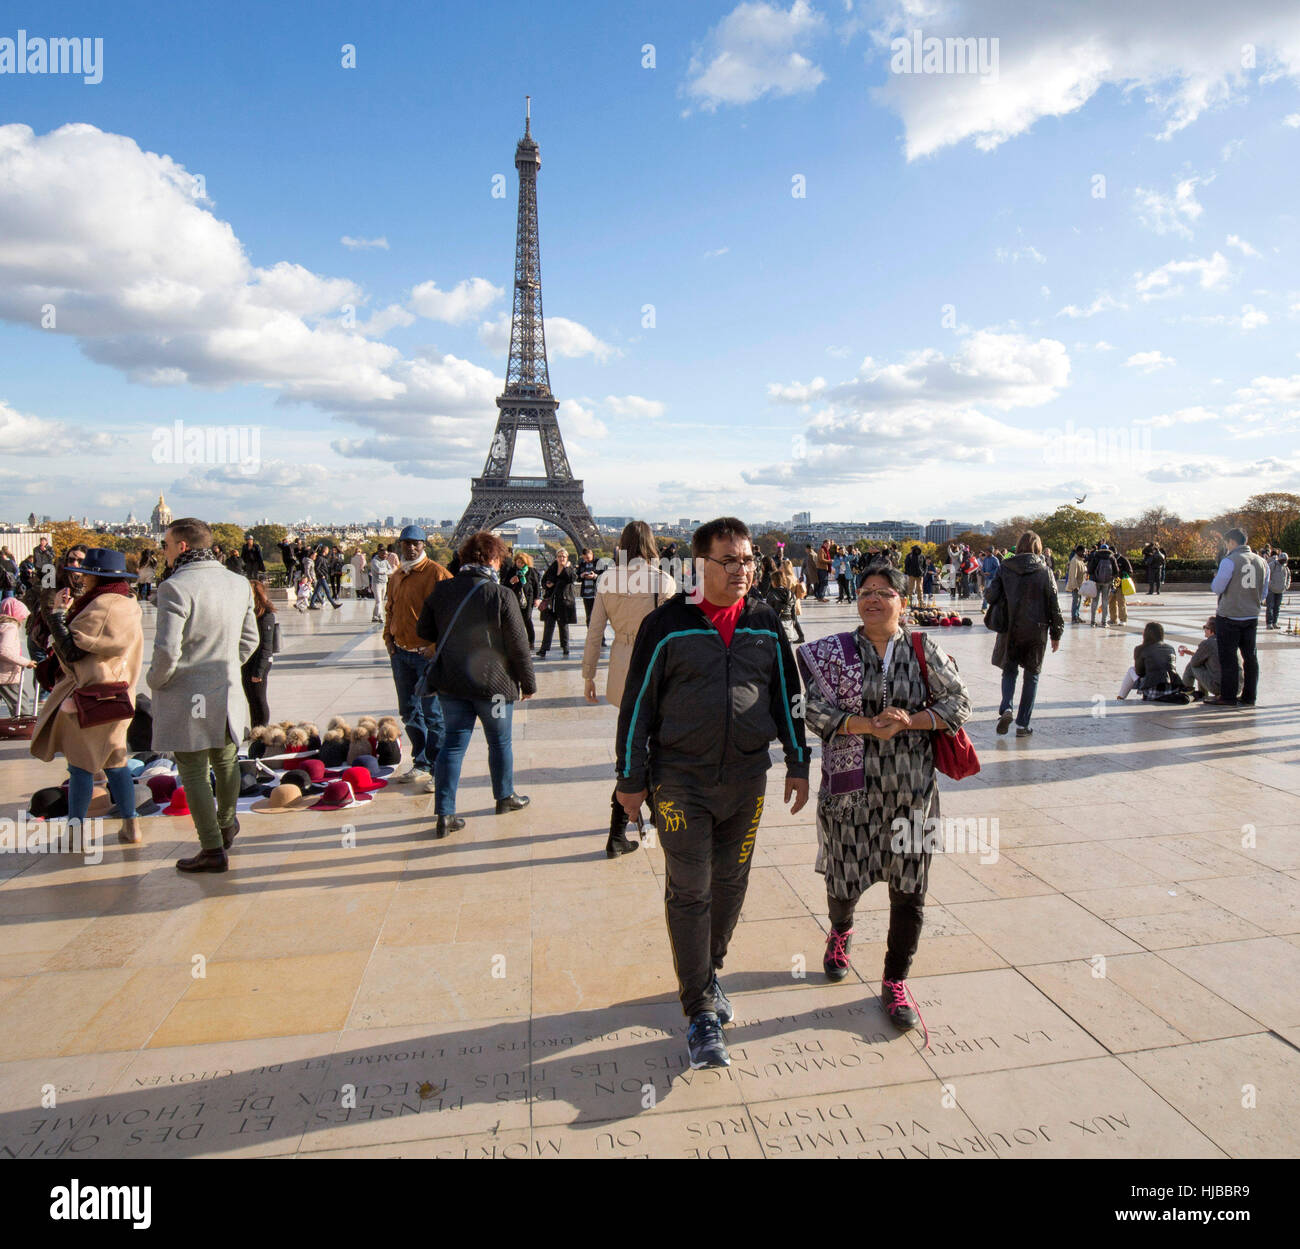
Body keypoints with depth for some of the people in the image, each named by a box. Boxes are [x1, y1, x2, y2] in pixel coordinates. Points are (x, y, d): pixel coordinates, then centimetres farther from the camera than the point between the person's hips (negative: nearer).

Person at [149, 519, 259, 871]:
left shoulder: (175, 588, -18)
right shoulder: (239, 584, 3)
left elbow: (167, 651, -22)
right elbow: (249, 640, 9)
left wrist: (155, 681, -4)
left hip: (186, 697, -6)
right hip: (228, 693, 6)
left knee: (194, 773, 5)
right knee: (225, 762, 23)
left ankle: (213, 849, 9)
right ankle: (226, 824, 42)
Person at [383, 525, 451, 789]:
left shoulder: (437, 573, -9)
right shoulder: (395, 578, 14)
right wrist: (388, 638, 11)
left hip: (428, 653, -7)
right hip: (400, 653, 7)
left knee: (432, 713, -4)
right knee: (409, 712, 14)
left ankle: (438, 770, 4)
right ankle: (421, 765, 26)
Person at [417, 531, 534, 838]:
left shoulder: (440, 590, -1)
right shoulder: (502, 595, -15)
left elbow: (425, 632, 11)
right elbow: (519, 646, -12)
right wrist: (528, 683, -1)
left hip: (450, 683, 4)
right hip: (494, 684, -3)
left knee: (452, 744, 8)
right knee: (500, 743, 16)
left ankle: (444, 814, 5)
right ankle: (505, 797, 33)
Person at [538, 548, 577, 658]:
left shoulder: (569, 570, 3)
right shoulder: (552, 568, 10)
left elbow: (570, 579, -18)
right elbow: (543, 581, 17)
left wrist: (565, 567, -14)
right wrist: (547, 584, -4)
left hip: (564, 601, -2)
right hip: (551, 602, 2)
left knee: (563, 625, 7)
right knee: (548, 625, -3)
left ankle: (565, 649, 18)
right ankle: (543, 650, -6)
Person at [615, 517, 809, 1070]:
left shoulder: (766, 624, 4)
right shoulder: (667, 625, -8)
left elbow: (787, 695, 13)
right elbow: (637, 704, -4)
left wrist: (797, 764, 13)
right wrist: (632, 779, -3)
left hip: (747, 777, 4)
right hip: (682, 780, -3)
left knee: (730, 885, 15)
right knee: (689, 892, 1)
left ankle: (707, 971, 39)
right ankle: (701, 1011, 14)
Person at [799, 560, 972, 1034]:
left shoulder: (923, 650, 2)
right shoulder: (835, 652, -2)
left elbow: (958, 703, 1)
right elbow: (816, 711, -9)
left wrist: (910, 721, -15)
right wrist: (869, 725, -21)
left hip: (911, 788, 1)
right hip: (851, 786, -1)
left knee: (909, 889, 6)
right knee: (846, 879, 10)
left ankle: (895, 981, 26)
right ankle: (841, 930, 46)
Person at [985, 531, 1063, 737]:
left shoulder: (1004, 569, -4)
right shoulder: (1045, 572, -4)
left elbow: (992, 597, -7)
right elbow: (1054, 606, -2)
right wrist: (1056, 634, 6)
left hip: (1010, 630, 1)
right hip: (1036, 631, 0)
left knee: (1009, 670, 17)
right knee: (1031, 675, 11)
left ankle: (1006, 708, -9)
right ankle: (1022, 725, 10)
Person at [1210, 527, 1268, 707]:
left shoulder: (1229, 561, -13)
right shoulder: (1261, 561, 7)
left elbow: (1217, 588, -13)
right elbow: (1264, 593, 11)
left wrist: (1216, 577, 7)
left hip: (1229, 616, -6)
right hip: (1252, 616, 6)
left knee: (1228, 657, 0)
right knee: (1250, 656, 11)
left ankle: (1228, 697, 4)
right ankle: (1249, 697, 17)